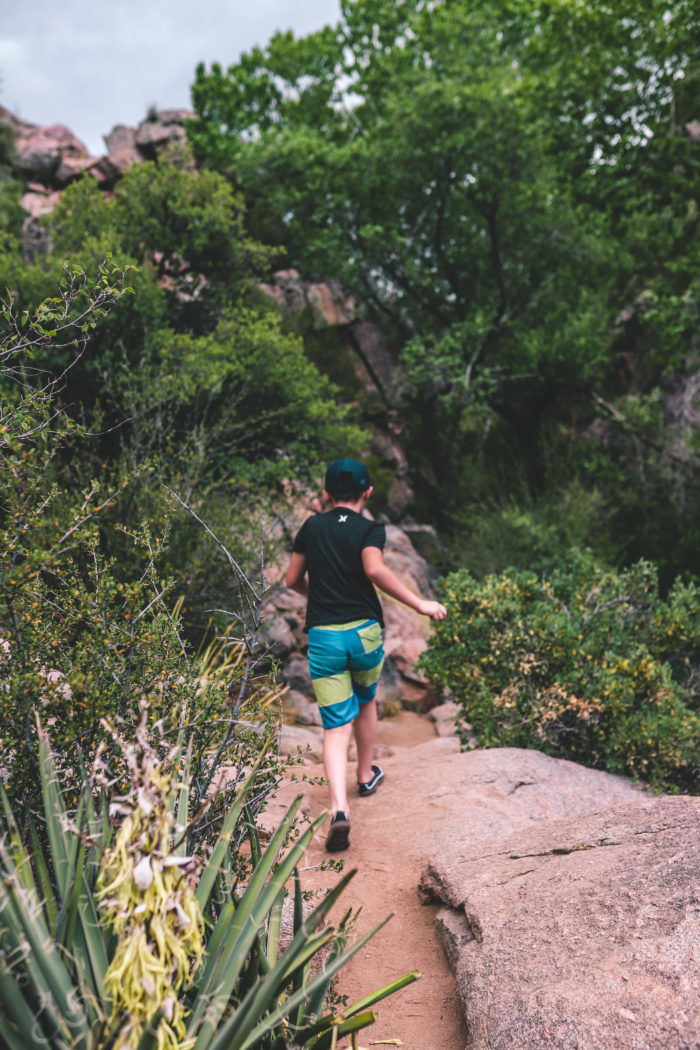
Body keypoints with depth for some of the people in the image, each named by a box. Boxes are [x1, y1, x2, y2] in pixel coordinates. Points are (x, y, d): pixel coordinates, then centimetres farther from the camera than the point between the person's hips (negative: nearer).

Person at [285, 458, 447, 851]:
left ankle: (339, 808, -17)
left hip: (323, 636, 1)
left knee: (336, 725, 1)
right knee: (366, 702, 26)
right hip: (365, 631, -1)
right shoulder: (371, 529, -2)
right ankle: (367, 775, 43)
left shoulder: (311, 527, 10)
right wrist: (419, 603, -18)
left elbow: (293, 580, 16)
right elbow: (375, 570, -22)